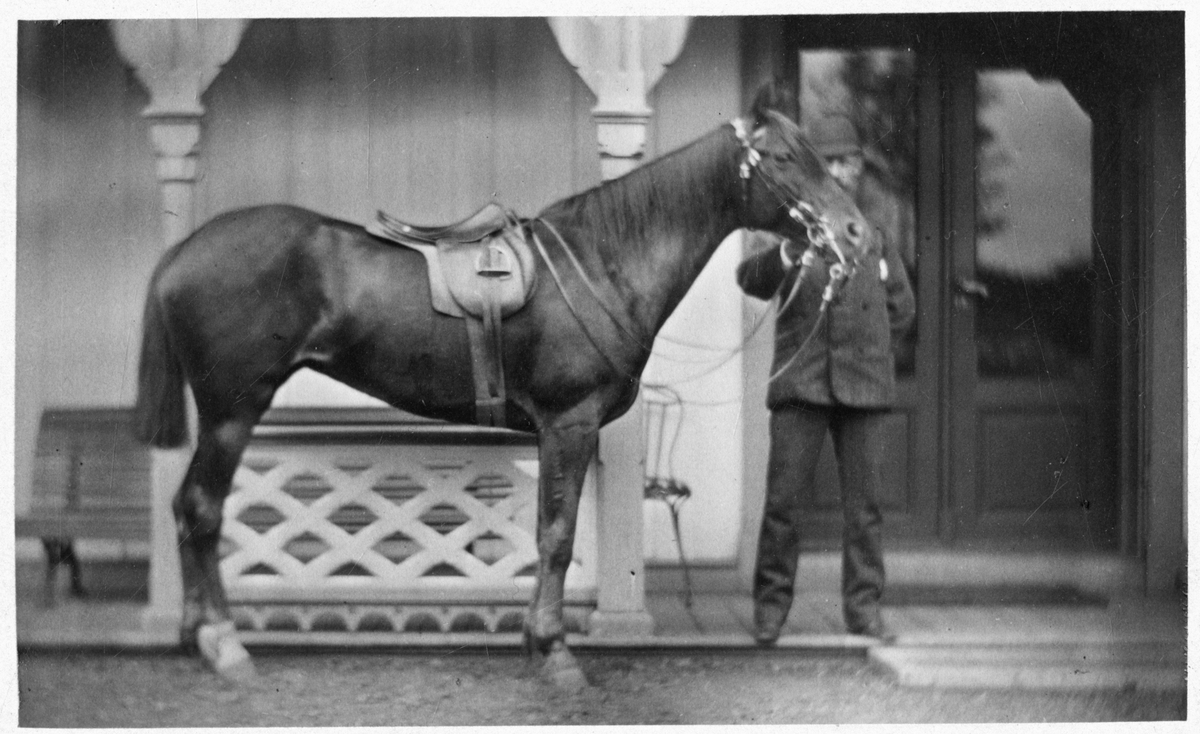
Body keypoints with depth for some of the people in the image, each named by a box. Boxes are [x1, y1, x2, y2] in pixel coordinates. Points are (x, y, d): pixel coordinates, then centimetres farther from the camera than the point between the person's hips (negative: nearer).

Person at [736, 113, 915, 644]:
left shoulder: (876, 240, 13)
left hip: (863, 385, 2)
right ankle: (771, 606, 4)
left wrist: (869, 352, 13)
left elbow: (901, 307, 23)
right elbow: (752, 281, -12)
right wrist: (785, 256, -31)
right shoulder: (792, 232, 5)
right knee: (783, 497, -4)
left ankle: (864, 606, 9)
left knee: (863, 500, 3)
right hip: (800, 383, -2)